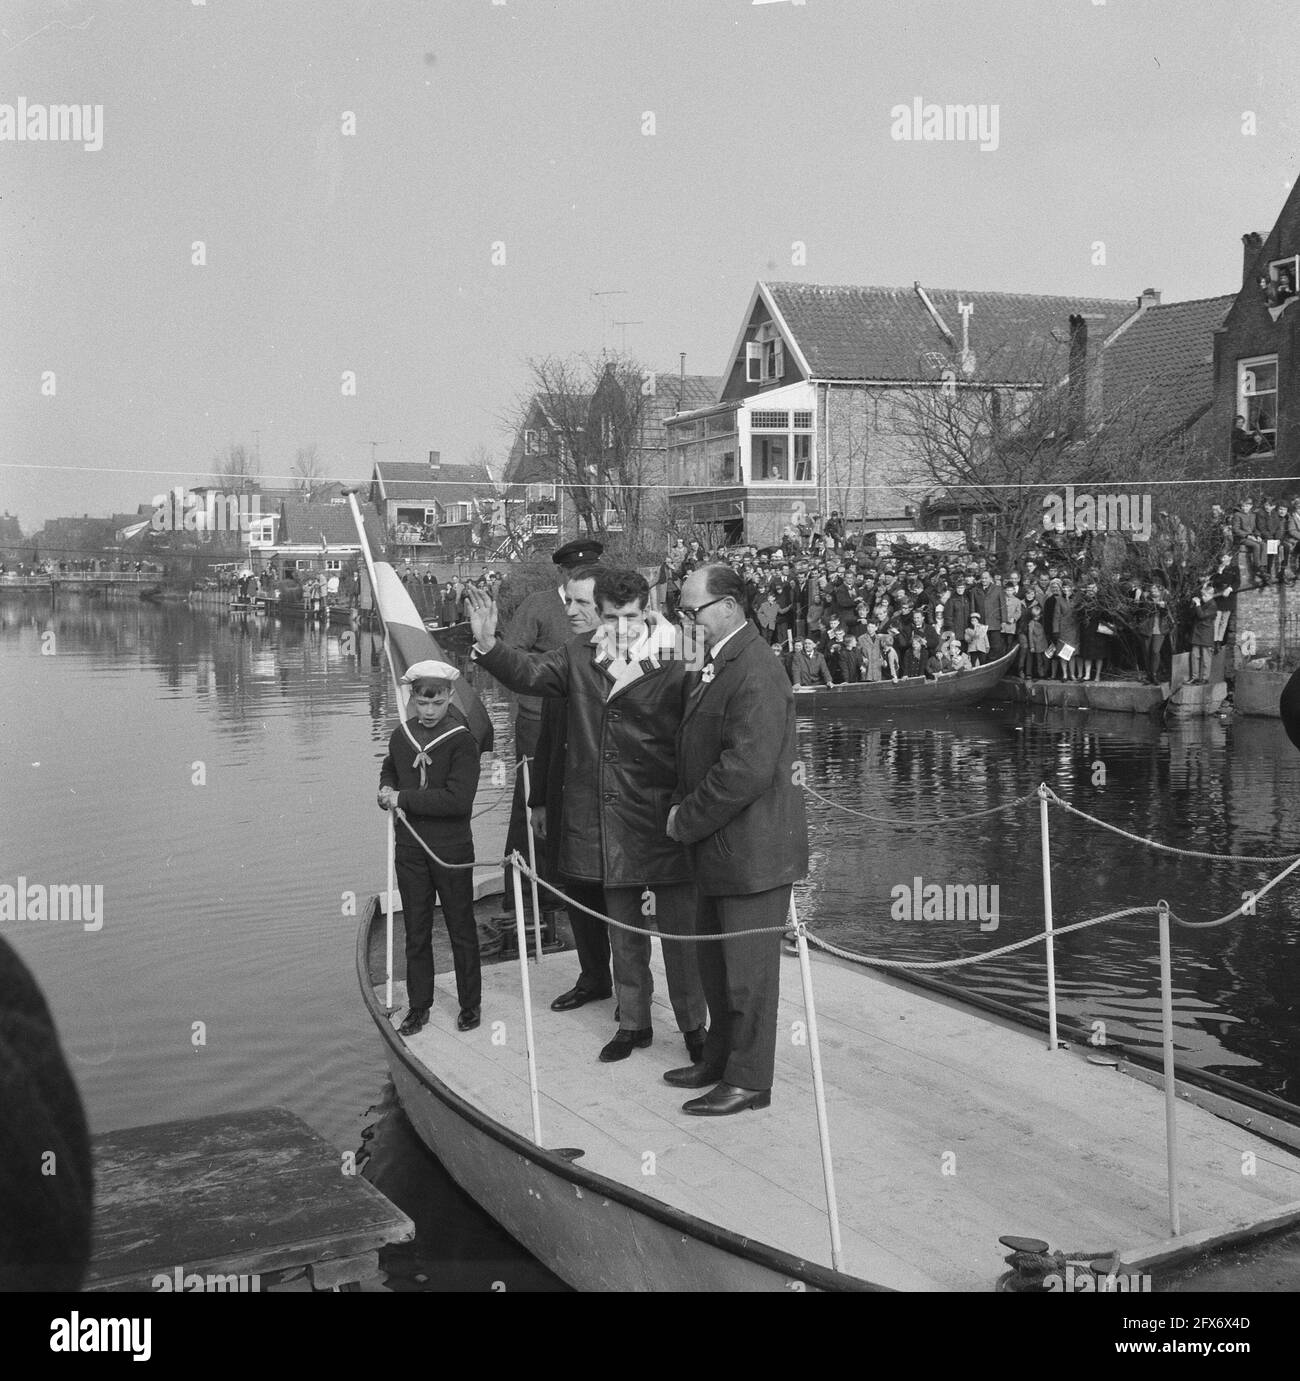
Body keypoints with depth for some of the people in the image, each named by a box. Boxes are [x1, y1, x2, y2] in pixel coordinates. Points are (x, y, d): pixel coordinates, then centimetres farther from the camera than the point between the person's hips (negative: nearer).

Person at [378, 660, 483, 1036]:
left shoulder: (462, 741, -13)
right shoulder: (401, 736, 3)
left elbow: (458, 799, -22)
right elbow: (389, 771, 25)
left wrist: (403, 799, -19)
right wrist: (386, 791, 2)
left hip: (452, 849, -4)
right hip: (410, 848, 4)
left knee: (461, 929, 8)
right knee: (415, 931, 11)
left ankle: (470, 1005, 21)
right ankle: (418, 1007, 21)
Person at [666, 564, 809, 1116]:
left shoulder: (755, 675, -23)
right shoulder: (716, 665, 10)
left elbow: (746, 769, -28)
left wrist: (687, 820, -17)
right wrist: (681, 806, 7)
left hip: (752, 849, -10)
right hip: (720, 848, 10)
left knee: (748, 970, 3)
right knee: (715, 960, 21)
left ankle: (748, 1080, 16)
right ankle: (719, 1058, 36)